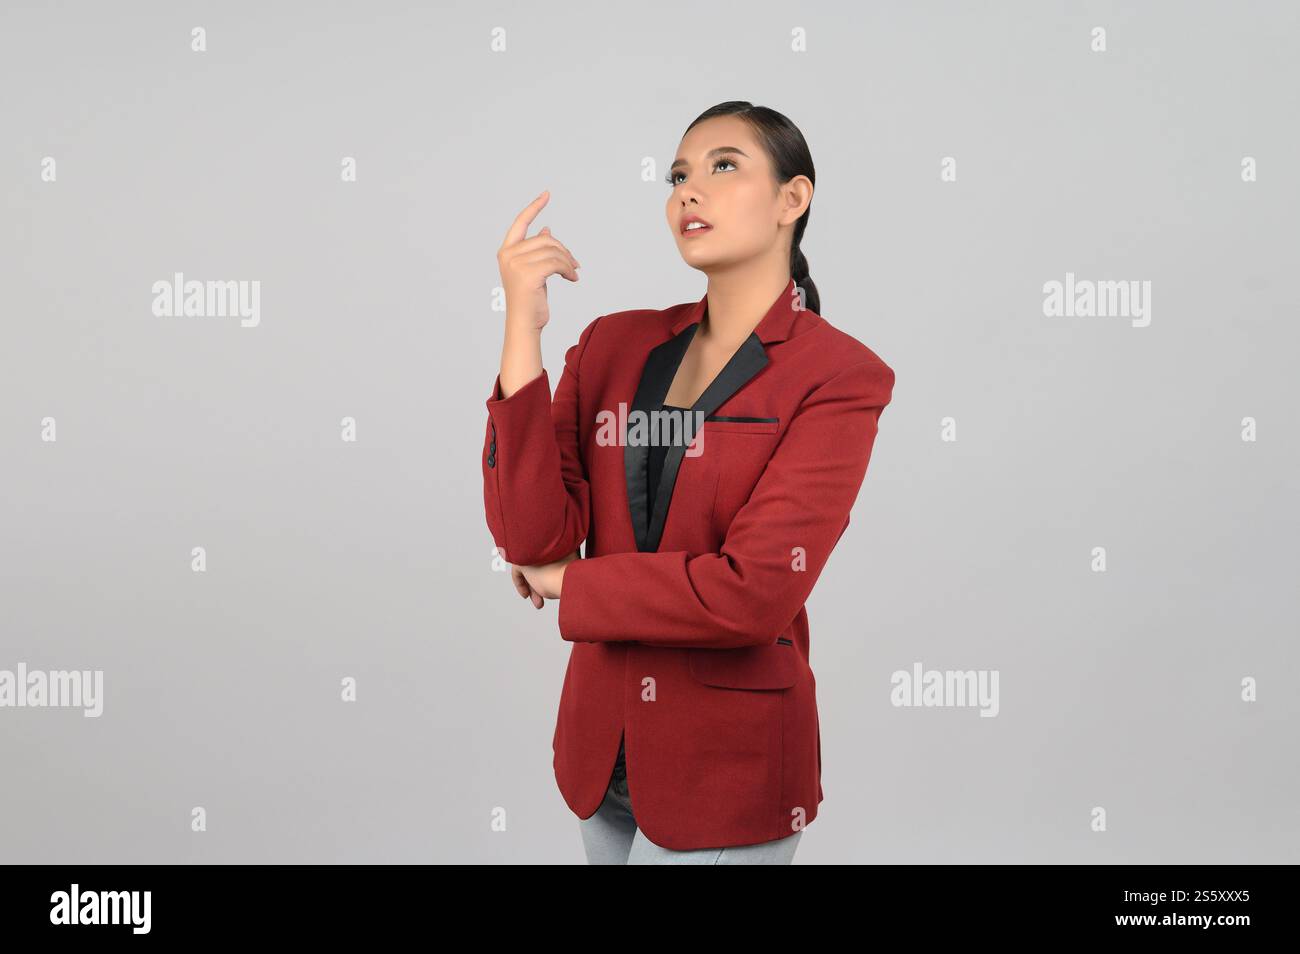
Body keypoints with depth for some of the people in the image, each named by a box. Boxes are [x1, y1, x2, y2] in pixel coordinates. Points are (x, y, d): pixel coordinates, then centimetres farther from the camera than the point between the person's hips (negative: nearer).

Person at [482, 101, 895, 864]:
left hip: (728, 772, -5)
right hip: (604, 749, 5)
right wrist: (523, 327, -16)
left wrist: (567, 583, -9)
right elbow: (531, 537, -10)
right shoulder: (616, 344, 2)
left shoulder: (840, 377, -12)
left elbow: (753, 592, -22)